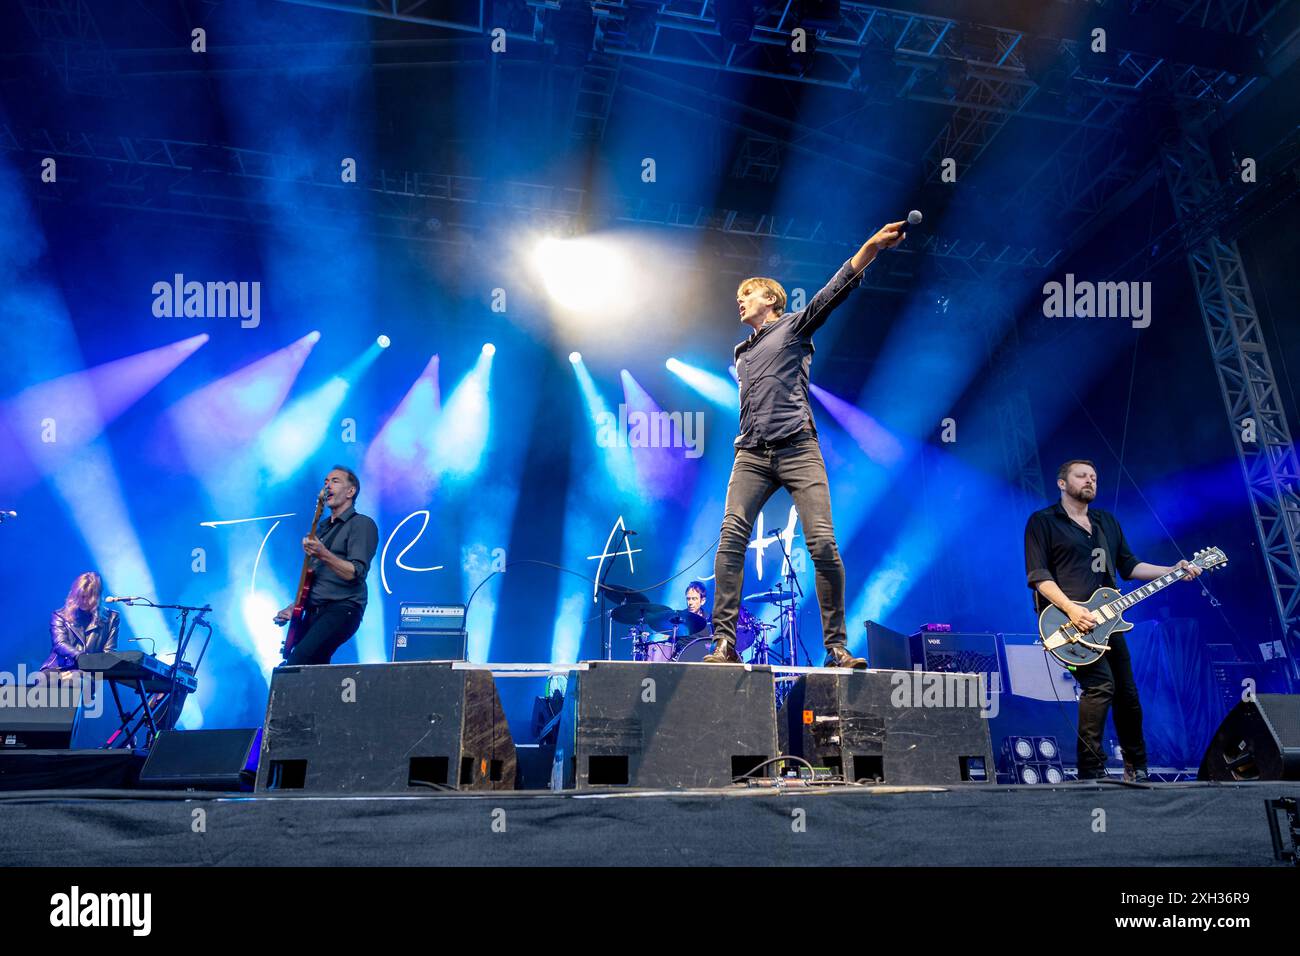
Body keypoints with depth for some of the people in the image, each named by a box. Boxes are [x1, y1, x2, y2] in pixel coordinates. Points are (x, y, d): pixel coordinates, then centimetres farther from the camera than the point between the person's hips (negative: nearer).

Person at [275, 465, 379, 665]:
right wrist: (294, 607, 16)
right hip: (313, 612, 8)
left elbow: (356, 573, -15)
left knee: (298, 660, -27)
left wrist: (323, 555, -28)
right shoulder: (322, 527, 23)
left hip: (342, 609, -8)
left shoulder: (362, 524, -2)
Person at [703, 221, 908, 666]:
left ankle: (836, 647, -4)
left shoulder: (793, 326, 12)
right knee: (731, 538, -14)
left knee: (823, 544, -13)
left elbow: (835, 289, -1)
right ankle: (724, 642, -14)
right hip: (752, 454, 5)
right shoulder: (742, 351, 28)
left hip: (798, 449, -4)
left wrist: (873, 245, -13)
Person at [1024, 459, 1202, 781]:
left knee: (1127, 694, 11)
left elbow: (1129, 566, 21)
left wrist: (1172, 571, 7)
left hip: (1105, 619, 7)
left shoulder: (1107, 521, 19)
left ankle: (1136, 768, 28)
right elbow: (1038, 574, -11)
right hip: (1067, 619, -7)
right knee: (1100, 684, -22)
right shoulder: (1043, 521, -3)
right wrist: (1070, 609, -23)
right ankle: (1090, 770, -14)